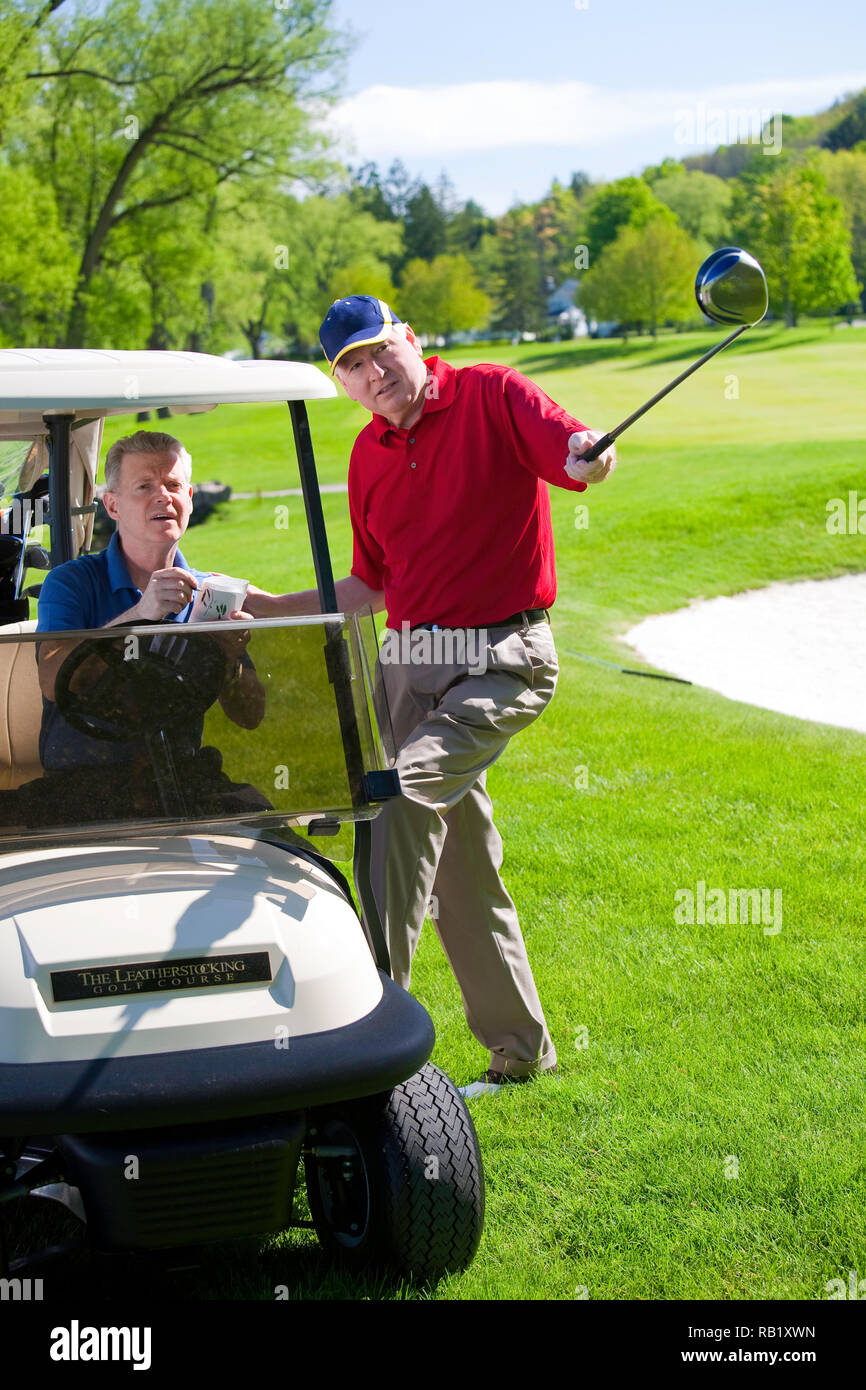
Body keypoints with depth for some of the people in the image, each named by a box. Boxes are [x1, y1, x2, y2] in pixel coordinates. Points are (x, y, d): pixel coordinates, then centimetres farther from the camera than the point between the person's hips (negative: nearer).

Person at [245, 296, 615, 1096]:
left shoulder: (492, 395, -4)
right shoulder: (368, 456, 14)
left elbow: (583, 456, -18)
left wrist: (588, 457, -41)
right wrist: (274, 608, 13)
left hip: (501, 661, -6)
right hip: (409, 661, 7)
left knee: (403, 789, -28)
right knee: (461, 869, 9)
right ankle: (519, 1046, 21)